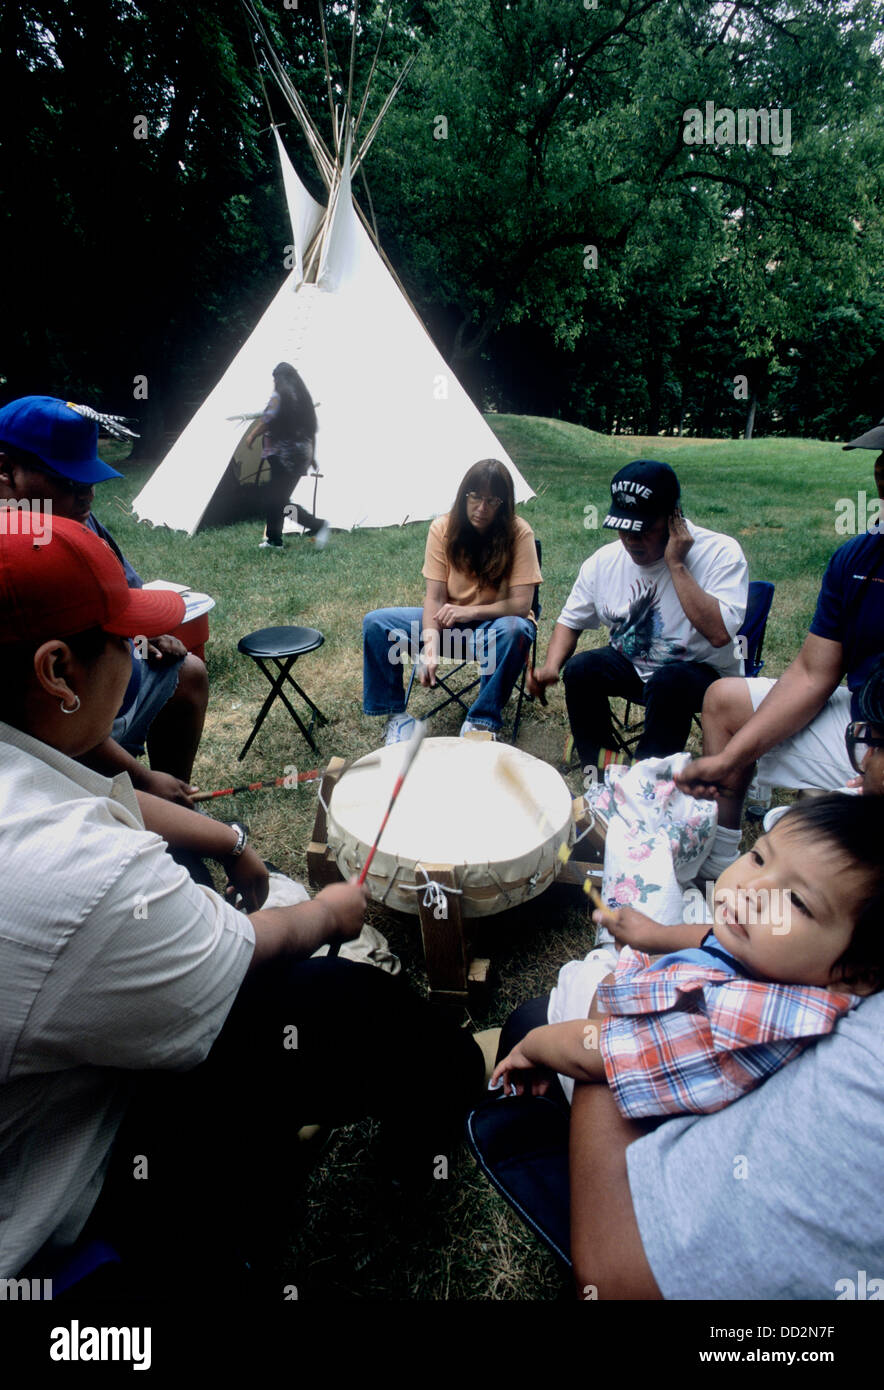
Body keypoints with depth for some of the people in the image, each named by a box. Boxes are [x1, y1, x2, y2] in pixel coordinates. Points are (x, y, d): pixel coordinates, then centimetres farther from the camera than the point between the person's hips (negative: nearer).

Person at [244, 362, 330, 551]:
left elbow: (268, 420, -15)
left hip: (283, 454, -9)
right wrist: (311, 456, 24)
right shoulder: (305, 397, 16)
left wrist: (251, 436, 0)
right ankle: (273, 540, 15)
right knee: (275, 498, 14)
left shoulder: (279, 395, -7)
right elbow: (312, 429, 18)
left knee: (277, 500, -8)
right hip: (302, 454, 9)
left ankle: (317, 525, -16)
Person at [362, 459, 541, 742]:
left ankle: (482, 721, -23)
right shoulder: (443, 528, -8)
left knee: (514, 631, -39)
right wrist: (430, 647, -28)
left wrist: (469, 612, -32)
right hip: (449, 620, 3)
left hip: (495, 622, -2)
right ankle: (395, 714, -6)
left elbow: (521, 604, -19)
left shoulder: (518, 533, -15)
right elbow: (434, 597, -12)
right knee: (375, 623, -16)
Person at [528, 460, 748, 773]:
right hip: (629, 664, 4)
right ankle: (602, 769, -4)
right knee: (579, 669, -23)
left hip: (702, 672, -4)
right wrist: (551, 668, -14)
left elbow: (719, 634, -33)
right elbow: (571, 620, 6)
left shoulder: (720, 553, -19)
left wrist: (677, 565, -30)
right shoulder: (604, 560, -5)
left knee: (667, 683, -36)